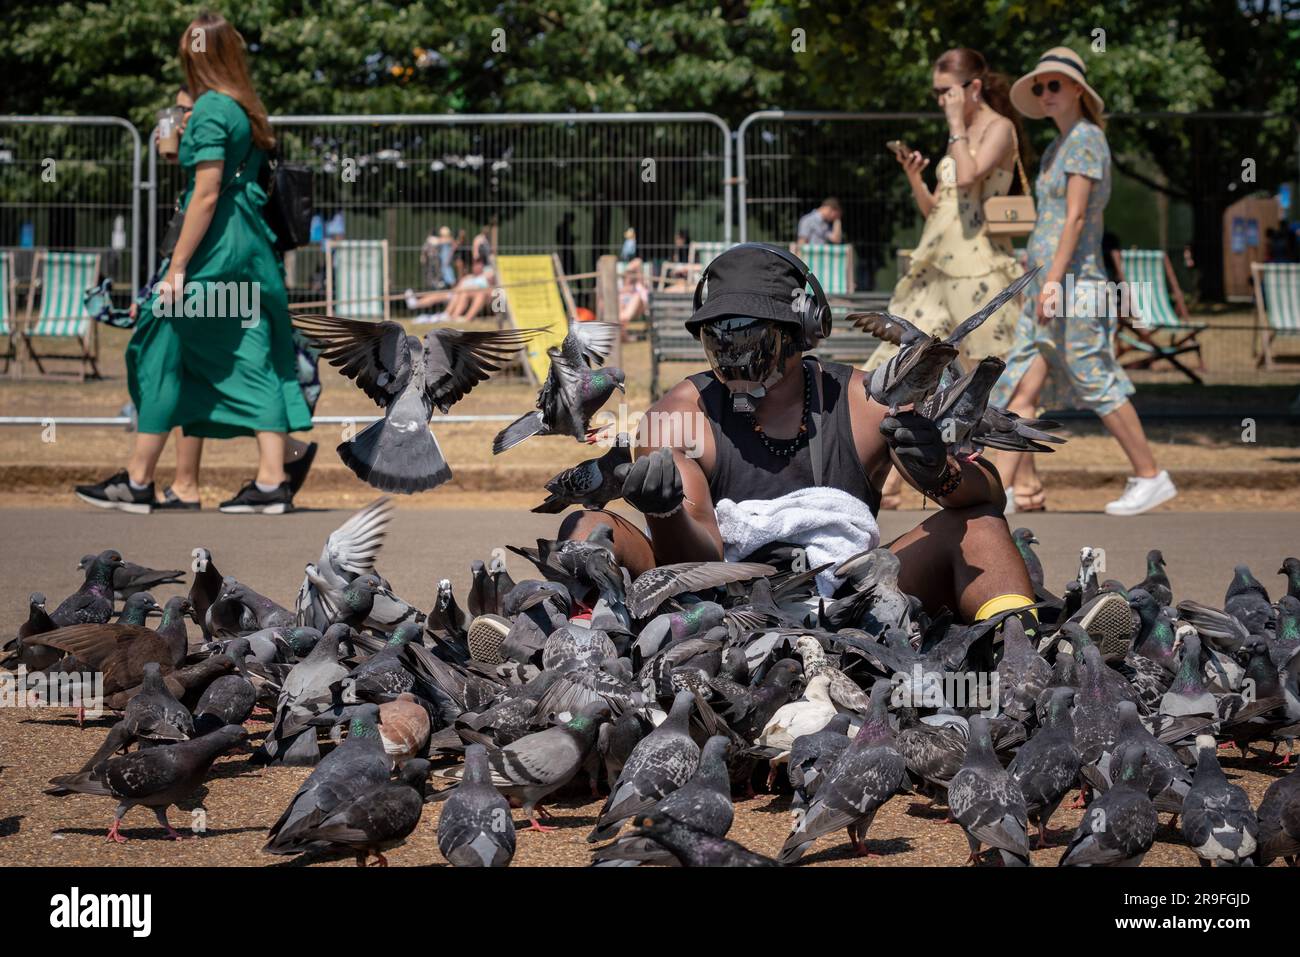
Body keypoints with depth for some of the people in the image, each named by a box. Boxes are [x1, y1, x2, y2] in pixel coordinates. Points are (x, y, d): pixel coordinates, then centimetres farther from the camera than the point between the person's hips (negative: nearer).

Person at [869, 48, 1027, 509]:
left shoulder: (999, 129, -4)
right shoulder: (961, 137, 20)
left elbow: (968, 178, -22)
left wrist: (957, 124, -12)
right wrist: (913, 176, 5)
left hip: (978, 266, -9)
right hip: (937, 266, 9)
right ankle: (890, 483, 1)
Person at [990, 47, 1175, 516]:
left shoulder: (1085, 139, -9)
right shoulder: (1057, 147, 18)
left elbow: (1075, 216, -16)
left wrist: (1054, 281, -22)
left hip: (1072, 280, -9)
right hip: (1045, 283, 9)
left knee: (1095, 381, -4)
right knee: (1021, 385, 1)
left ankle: (1150, 476, 5)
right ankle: (1018, 484, -1)